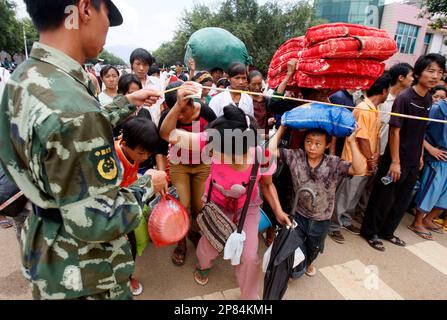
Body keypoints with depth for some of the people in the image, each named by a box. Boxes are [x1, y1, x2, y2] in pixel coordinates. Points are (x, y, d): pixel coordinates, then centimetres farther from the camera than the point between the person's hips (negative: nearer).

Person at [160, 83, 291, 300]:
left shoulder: (262, 156, -32)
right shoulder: (214, 143, -35)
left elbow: (267, 185, -9)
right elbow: (168, 134, -37)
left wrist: (278, 211, -22)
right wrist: (179, 106, -54)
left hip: (247, 206, 0)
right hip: (216, 203, 1)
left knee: (249, 257, -3)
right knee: (208, 245, 8)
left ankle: (249, 296, 32)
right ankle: (204, 265, 52)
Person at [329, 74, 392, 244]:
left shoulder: (375, 110, 12)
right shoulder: (363, 110, -19)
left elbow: (376, 135, 13)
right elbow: (362, 139, -19)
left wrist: (376, 156, -1)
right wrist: (371, 160, -8)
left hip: (368, 164, 9)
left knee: (354, 197, 20)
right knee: (343, 197, 2)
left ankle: (345, 221, 35)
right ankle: (334, 227, 16)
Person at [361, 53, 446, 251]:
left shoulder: (428, 99, 6)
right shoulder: (404, 98, -16)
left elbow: (421, 130, 14)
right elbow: (395, 131, -17)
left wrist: (420, 155, 14)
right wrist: (395, 161, -17)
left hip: (413, 161, 8)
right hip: (397, 159, -7)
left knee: (403, 200, 17)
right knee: (384, 199, 4)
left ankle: (387, 231, 34)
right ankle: (369, 232, 22)